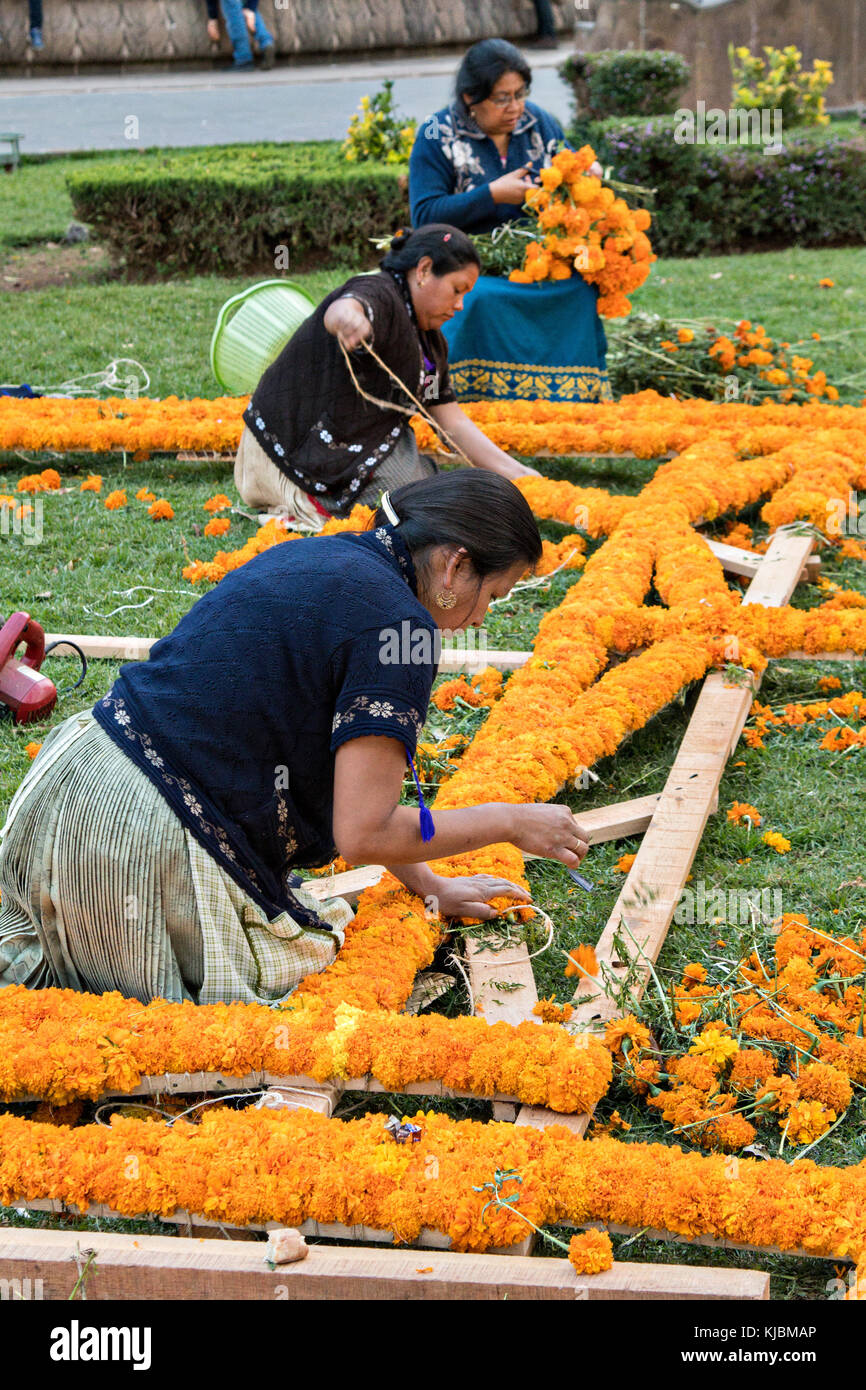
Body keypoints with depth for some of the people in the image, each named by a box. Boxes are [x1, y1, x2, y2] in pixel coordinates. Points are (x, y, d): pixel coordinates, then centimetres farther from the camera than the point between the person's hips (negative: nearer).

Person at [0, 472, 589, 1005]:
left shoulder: (309, 557, 13)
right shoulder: (399, 625, -15)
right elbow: (363, 834, -16)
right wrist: (510, 820, -1)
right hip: (155, 836, -10)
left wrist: (429, 888, 24)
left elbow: (347, 763, 21)